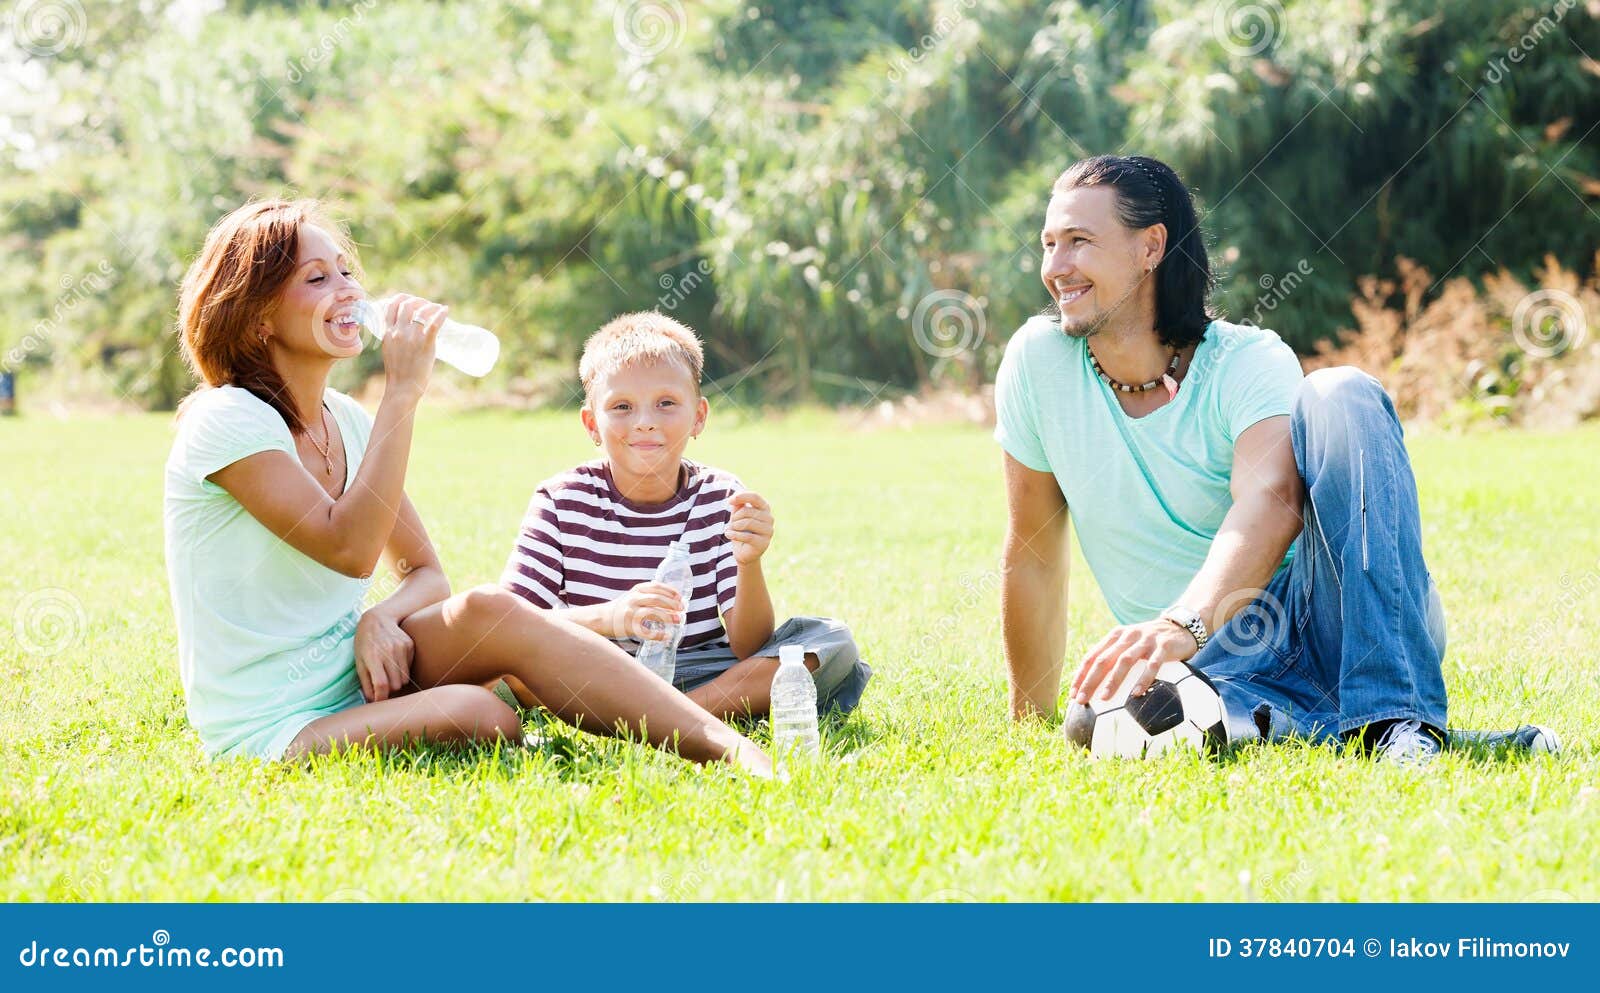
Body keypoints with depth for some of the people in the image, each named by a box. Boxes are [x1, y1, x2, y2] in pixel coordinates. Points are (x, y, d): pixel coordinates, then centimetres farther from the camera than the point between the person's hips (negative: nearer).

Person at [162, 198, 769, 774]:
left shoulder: (346, 420, 10)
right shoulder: (228, 421, -14)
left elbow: (424, 572, 11)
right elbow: (350, 549, -25)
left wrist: (381, 618, -12)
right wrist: (402, 392, -22)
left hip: (353, 672, 7)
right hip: (271, 731, -7)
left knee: (488, 612, -23)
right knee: (481, 718, -32)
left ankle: (720, 745, -29)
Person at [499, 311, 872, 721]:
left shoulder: (721, 498, -4)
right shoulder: (561, 499, -6)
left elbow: (748, 647, -10)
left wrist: (749, 563, -30)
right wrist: (608, 618, -34)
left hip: (697, 671, 2)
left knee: (834, 641, -17)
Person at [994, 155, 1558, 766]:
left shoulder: (1249, 362, -7)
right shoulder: (1038, 360, 2)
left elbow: (1270, 502, -28)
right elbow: (1034, 555, 9)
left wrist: (1183, 624, -47)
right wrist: (1030, 722, 13)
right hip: (1220, 670, 1)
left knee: (1339, 394, -26)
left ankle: (1394, 717, -34)